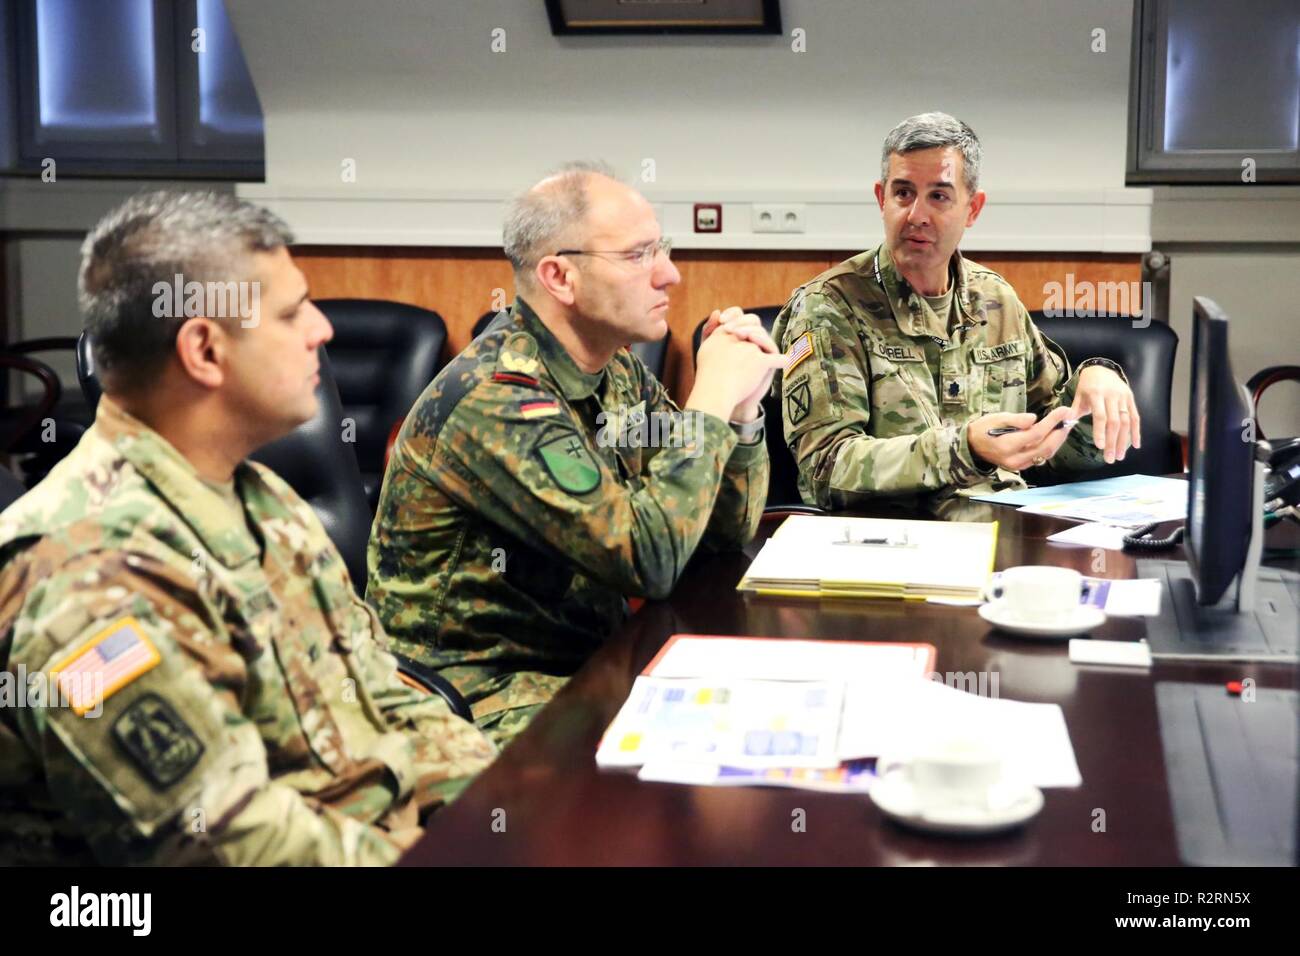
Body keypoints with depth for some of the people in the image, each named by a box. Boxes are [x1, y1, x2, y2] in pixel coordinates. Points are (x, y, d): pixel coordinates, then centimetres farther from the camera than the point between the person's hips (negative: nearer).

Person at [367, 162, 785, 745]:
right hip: (491, 692, -9)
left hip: (588, 660, 9)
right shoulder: (494, 398, -23)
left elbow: (729, 528, 10)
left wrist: (742, 407, -7)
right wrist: (712, 398, -19)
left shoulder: (616, 372, 6)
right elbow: (650, 557, -29)